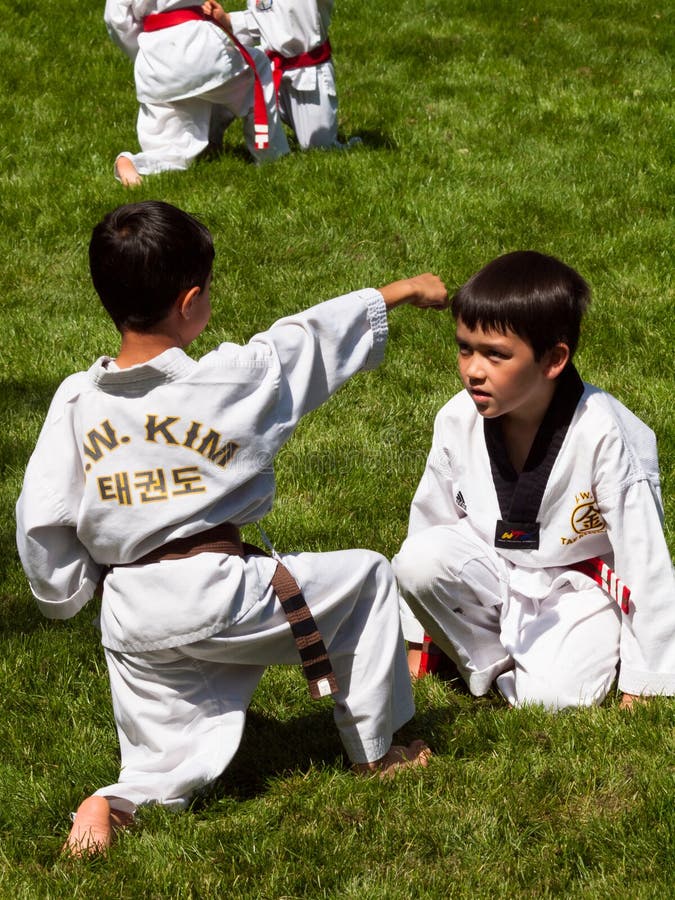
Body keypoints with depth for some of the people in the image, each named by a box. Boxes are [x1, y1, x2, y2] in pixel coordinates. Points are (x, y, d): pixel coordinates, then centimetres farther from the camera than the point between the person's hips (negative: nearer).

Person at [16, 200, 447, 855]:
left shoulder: (75, 402, -3)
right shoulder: (234, 380, -10)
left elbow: (41, 520, 0)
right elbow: (313, 339, 6)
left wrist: (65, 594, 19)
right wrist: (401, 291, 23)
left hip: (130, 621, 4)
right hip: (218, 595, -4)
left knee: (175, 764, 18)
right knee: (367, 578, 17)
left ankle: (120, 800, -16)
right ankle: (374, 749, 25)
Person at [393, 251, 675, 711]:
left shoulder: (601, 433, -25)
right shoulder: (459, 421, -14)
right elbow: (429, 522, 1)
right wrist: (414, 640, 7)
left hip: (579, 588, -3)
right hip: (494, 568, 3)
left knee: (553, 699, -26)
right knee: (419, 561, -27)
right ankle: (494, 664, -6)